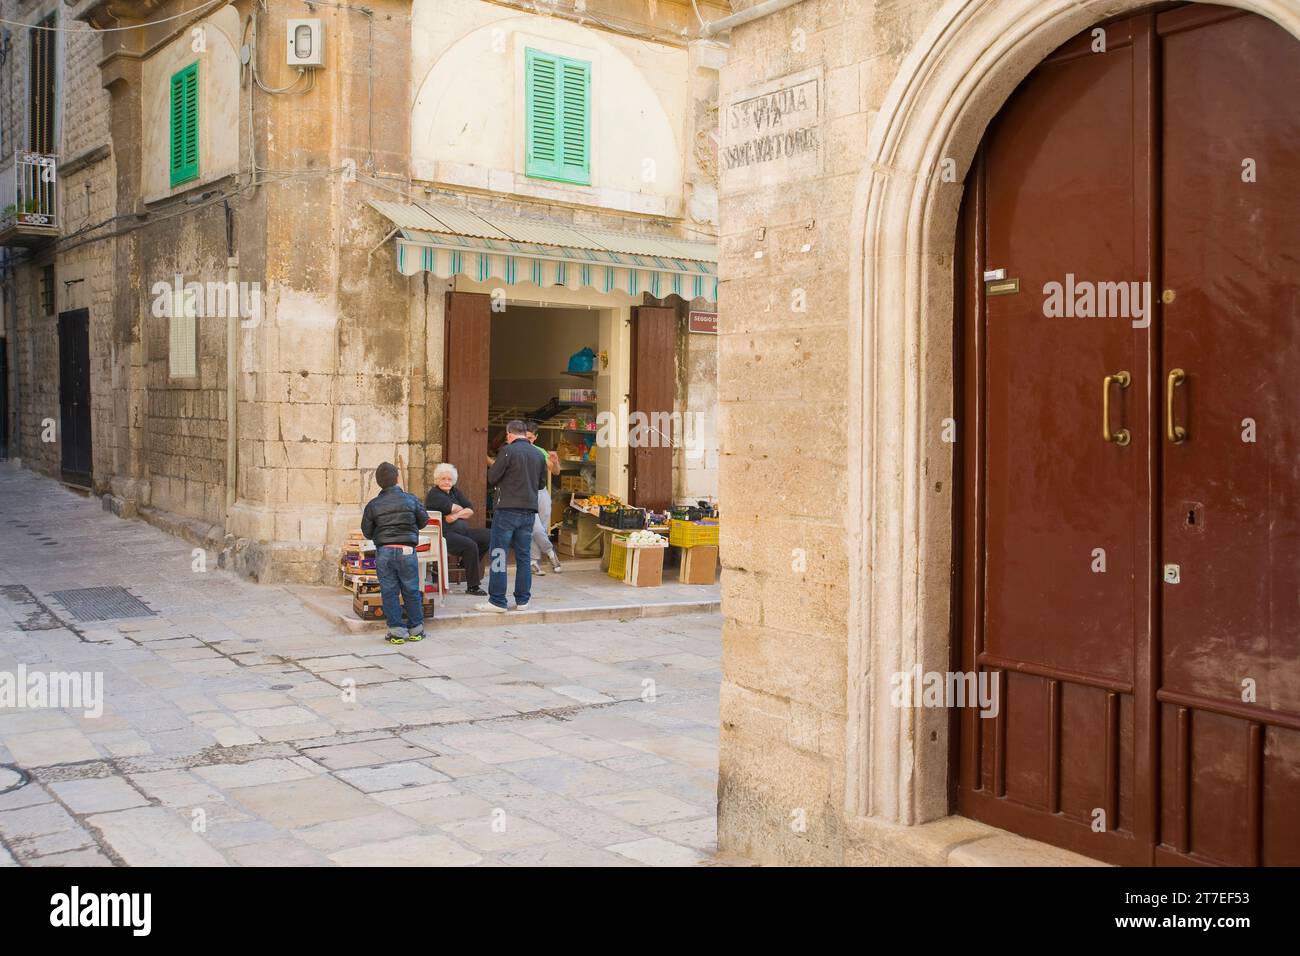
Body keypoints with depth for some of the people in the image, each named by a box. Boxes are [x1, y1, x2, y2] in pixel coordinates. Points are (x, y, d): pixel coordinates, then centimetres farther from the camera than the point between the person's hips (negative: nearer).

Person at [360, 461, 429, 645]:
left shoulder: (373, 505, -1)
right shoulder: (411, 500, -2)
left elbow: (367, 532, 4)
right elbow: (423, 520, 9)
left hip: (384, 552, 0)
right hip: (407, 550, 0)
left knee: (389, 592, 6)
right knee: (411, 591, 10)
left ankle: (397, 631, 6)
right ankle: (416, 629, 17)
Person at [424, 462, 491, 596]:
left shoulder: (456, 492, 18)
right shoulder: (433, 494, -4)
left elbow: (471, 510, 5)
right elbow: (453, 508, -17)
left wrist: (457, 515, -13)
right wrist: (462, 510, 5)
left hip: (461, 531, 8)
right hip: (443, 534, -8)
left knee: (487, 536, -11)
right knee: (470, 545, -31)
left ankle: (466, 561, 7)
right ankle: (472, 587, -24)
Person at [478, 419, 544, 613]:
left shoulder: (508, 450, -10)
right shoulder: (538, 454, 8)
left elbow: (492, 478, -5)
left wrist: (493, 466, 13)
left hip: (508, 509, -5)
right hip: (529, 510, 6)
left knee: (498, 555, 0)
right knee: (523, 557, 11)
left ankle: (497, 601, -1)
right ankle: (522, 600, 13)